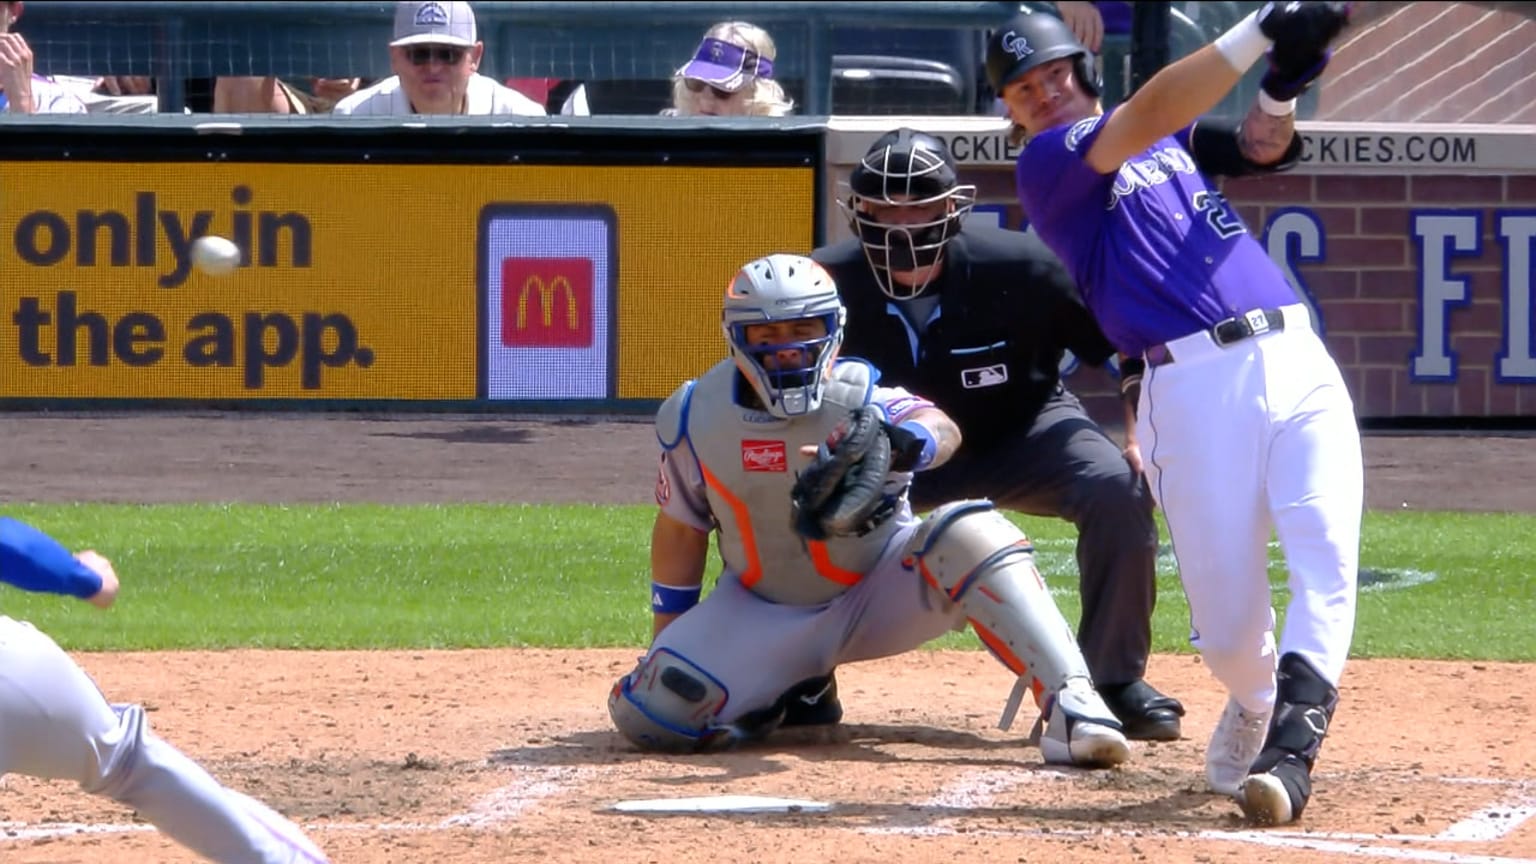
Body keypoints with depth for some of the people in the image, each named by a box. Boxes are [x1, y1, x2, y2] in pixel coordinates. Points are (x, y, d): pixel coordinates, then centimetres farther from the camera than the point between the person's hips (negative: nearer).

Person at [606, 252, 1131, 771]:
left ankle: (1069, 706, -41)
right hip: (763, 613, 2)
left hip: (880, 596, -2)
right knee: (650, 713, -19)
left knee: (969, 535, -32)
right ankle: (791, 690, 10)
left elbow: (941, 429, -45)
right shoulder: (692, 418, -12)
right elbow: (680, 533, 3)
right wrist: (662, 648, 7)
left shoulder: (858, 397, -22)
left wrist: (906, 444, -70)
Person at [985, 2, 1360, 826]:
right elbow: (1147, 116, -12)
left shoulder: (1171, 137, 24)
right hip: (1192, 386, -4)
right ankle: (1256, 704, 25)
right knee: (1227, 623, -7)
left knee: (1325, 558, -18)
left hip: (1296, 359, 4)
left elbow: (1261, 146, 11)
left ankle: (1289, 749, -24)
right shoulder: (1046, 164, 3)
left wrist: (1281, 81, -10)